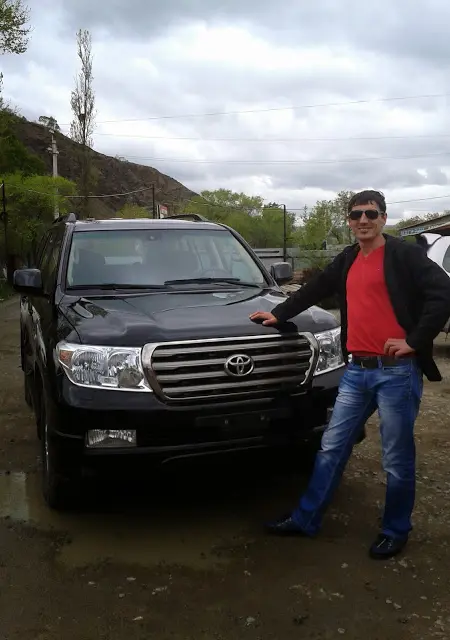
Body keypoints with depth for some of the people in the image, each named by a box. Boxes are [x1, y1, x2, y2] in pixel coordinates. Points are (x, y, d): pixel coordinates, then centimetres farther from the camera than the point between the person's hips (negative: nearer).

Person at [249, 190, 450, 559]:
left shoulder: (405, 255, -6)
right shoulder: (347, 260, 15)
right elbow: (315, 290, 27)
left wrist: (414, 340, -15)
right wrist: (279, 314, 28)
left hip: (397, 371, -6)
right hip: (356, 371, 6)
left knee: (397, 460, 7)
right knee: (332, 448, 11)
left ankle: (395, 531, 26)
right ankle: (306, 519, 23)